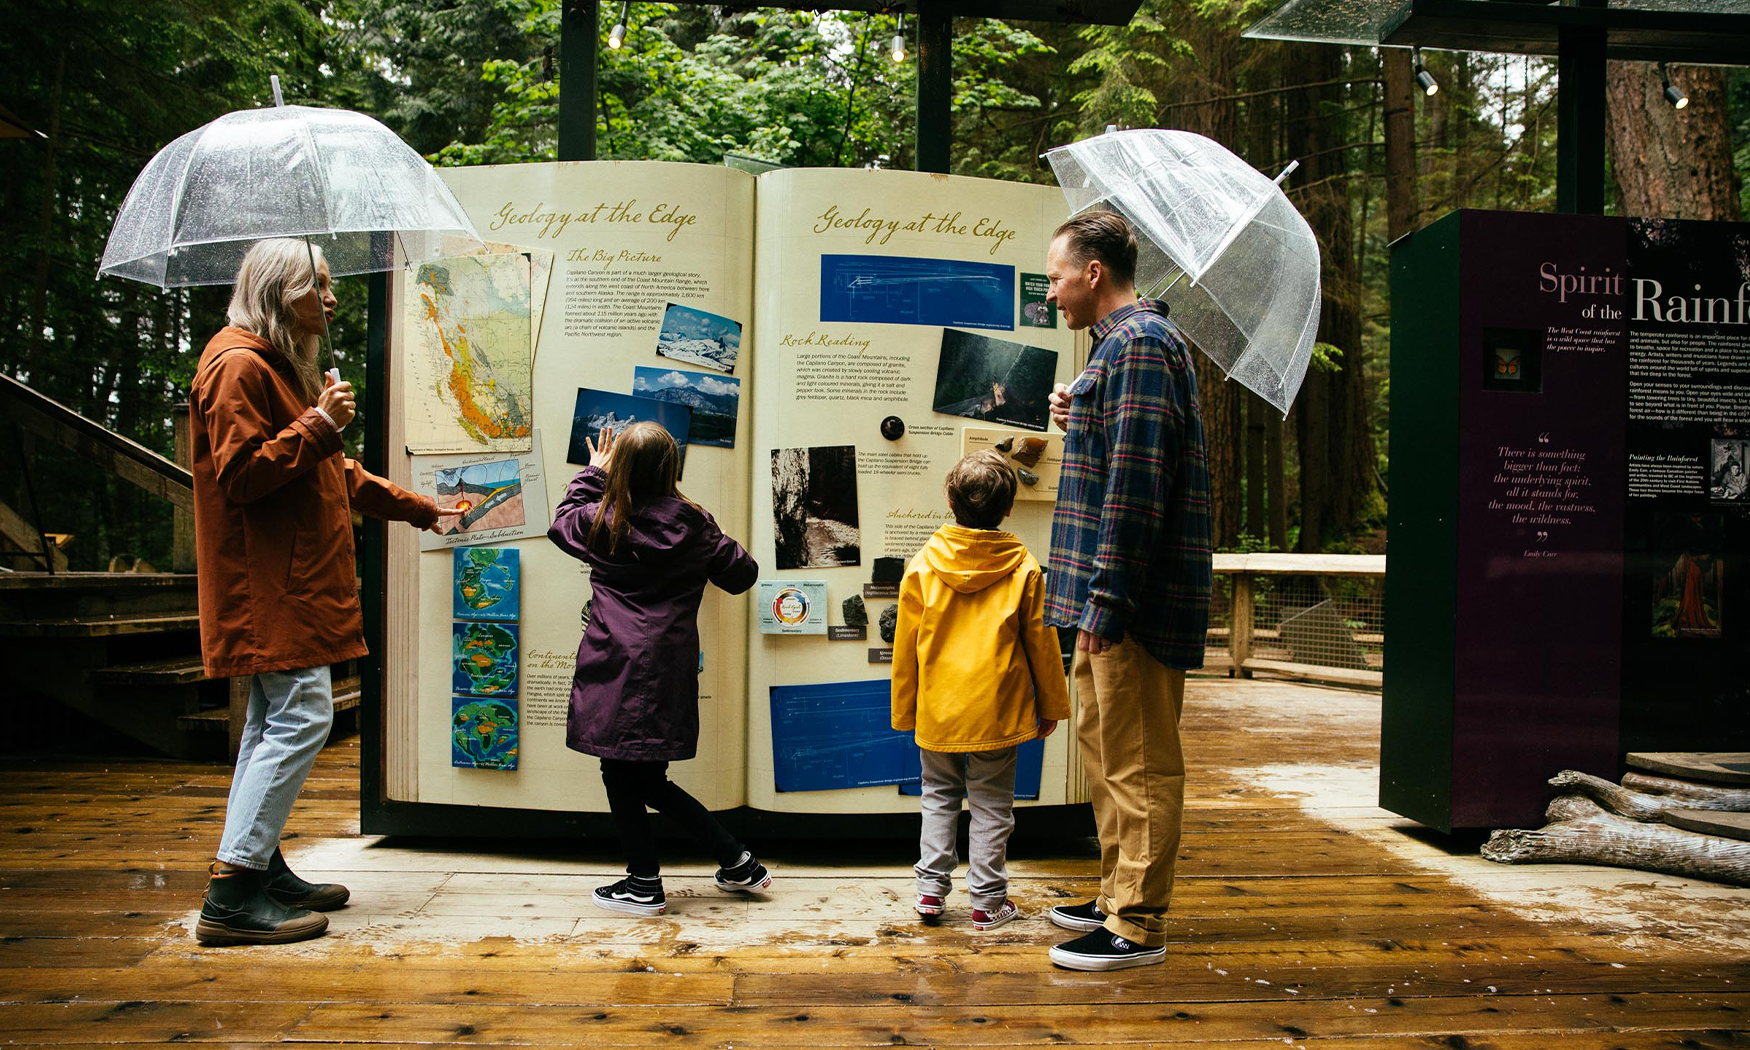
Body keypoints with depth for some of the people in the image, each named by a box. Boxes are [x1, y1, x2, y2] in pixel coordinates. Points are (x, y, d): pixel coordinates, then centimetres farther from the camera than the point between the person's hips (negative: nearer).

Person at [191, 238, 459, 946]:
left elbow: (335, 475, 29)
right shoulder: (239, 365, -11)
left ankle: (262, 869, 20)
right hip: (269, 587, -11)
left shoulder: (281, 365, 23)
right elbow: (242, 475, -20)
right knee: (300, 718, -13)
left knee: (275, 720, 12)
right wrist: (319, 425, -17)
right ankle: (231, 899, -9)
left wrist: (421, 509, 29)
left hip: (290, 582, 11)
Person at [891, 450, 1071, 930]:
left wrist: (904, 709, 12)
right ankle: (988, 900, 14)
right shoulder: (1023, 568, -6)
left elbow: (905, 645, 1)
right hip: (997, 710, -1)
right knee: (991, 803, 9)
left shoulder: (922, 565, -4)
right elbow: (1041, 642, 0)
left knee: (940, 795, 17)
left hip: (937, 710, 1)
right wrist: (1051, 705, 12)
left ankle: (931, 889, 18)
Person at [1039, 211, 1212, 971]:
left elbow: (1136, 485, -22)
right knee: (1104, 745, 19)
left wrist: (1106, 600, -23)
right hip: (1112, 597, 11)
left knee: (1138, 763, -2)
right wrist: (1077, 422, 9)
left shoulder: (1138, 344, -15)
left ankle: (1138, 926, 9)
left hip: (1135, 601, -11)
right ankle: (1118, 896, 32)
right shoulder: (1124, 343, 19)